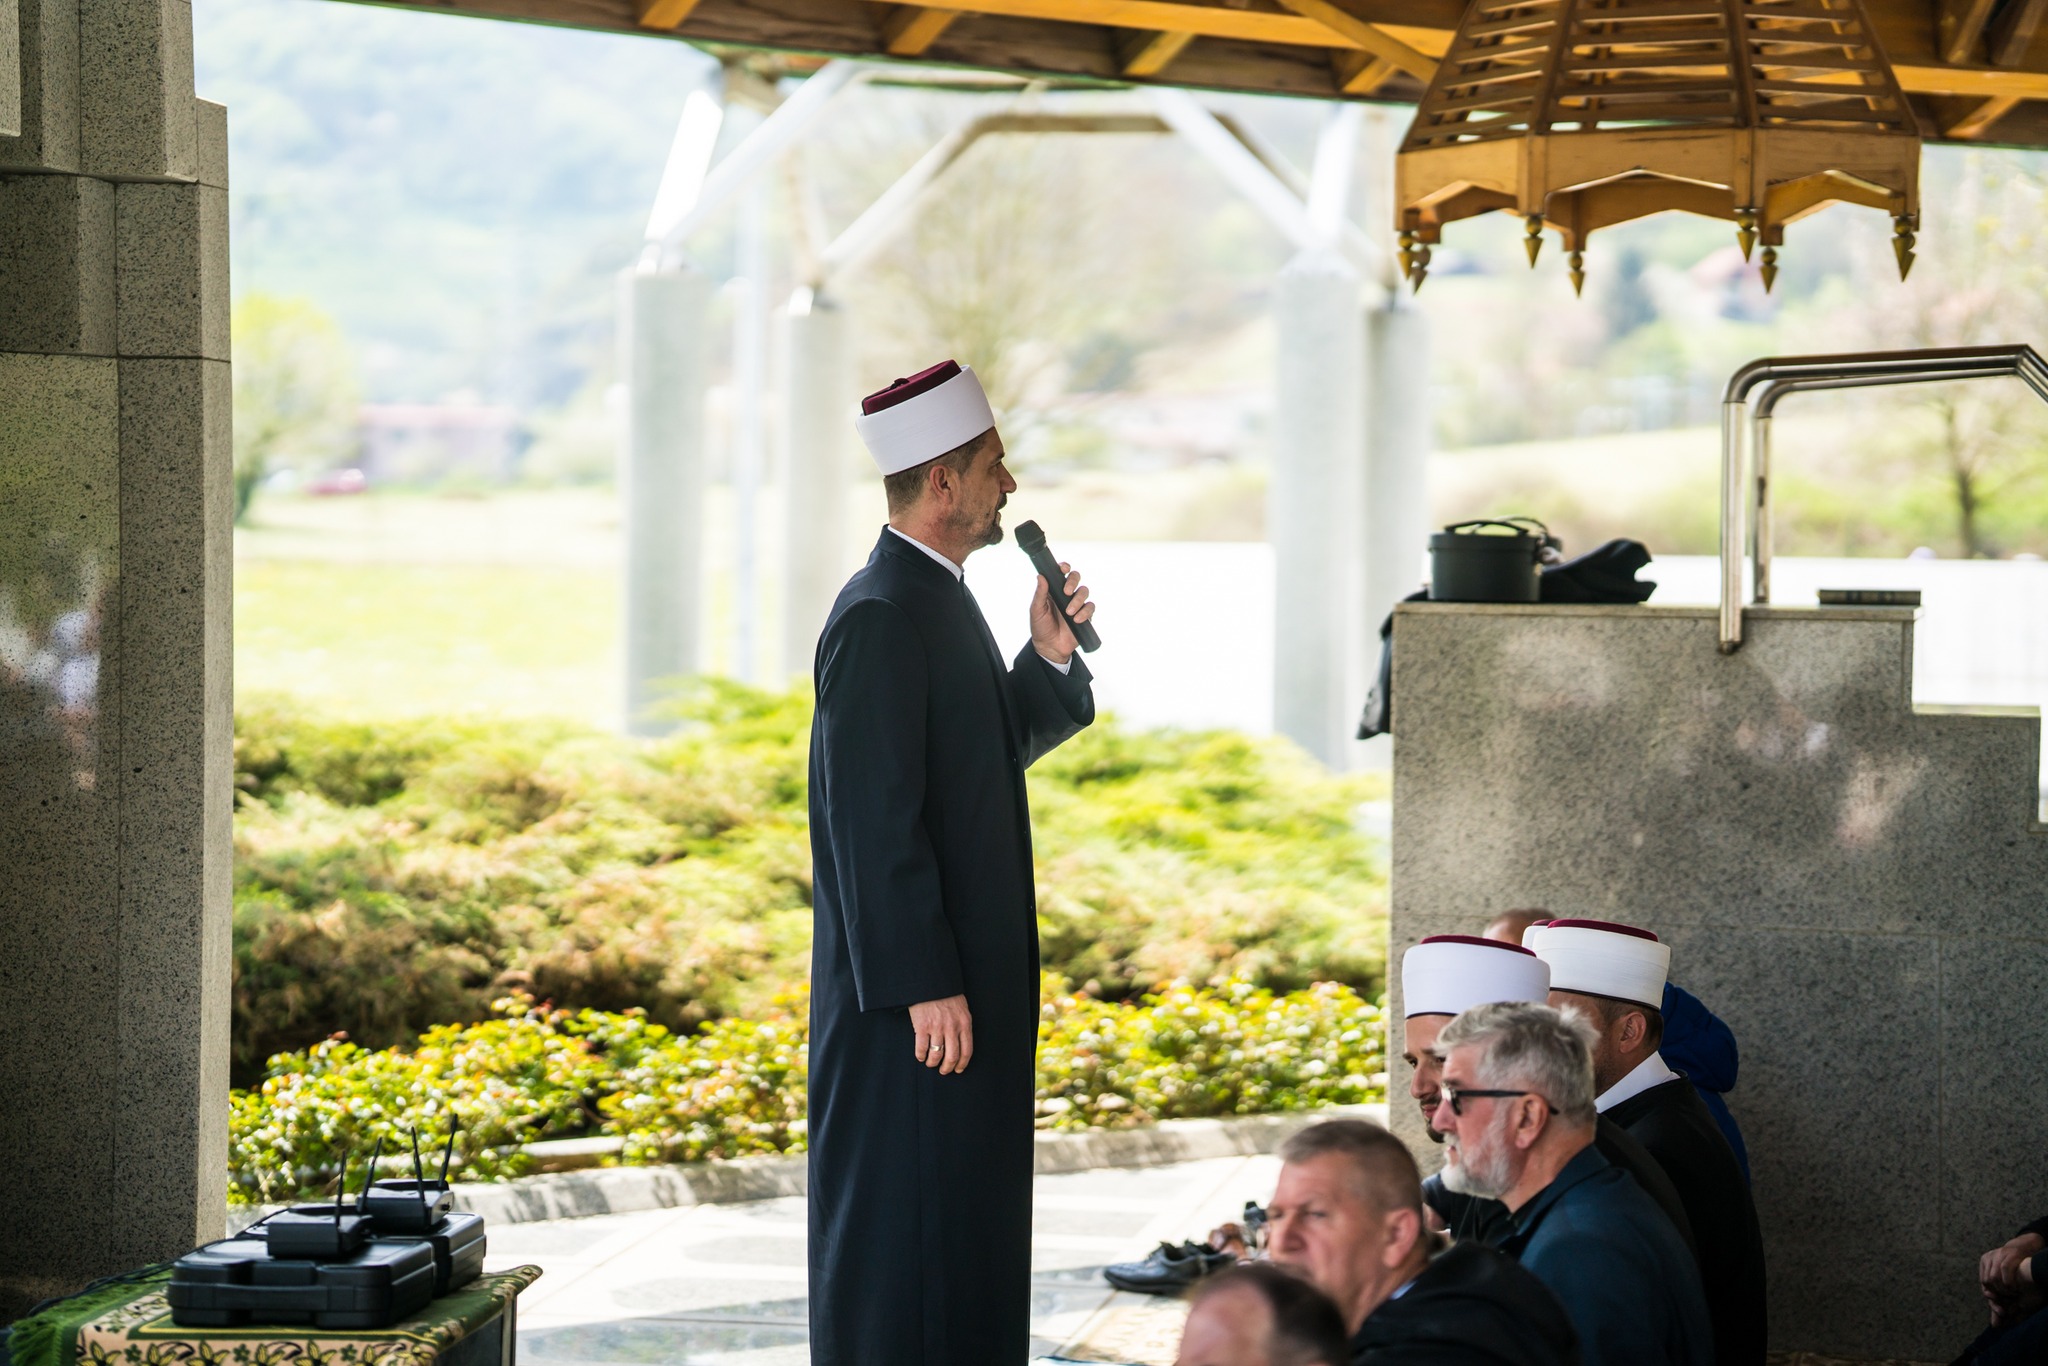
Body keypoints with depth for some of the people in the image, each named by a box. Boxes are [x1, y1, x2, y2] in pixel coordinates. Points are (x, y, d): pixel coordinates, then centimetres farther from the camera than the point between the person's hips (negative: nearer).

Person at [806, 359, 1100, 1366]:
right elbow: (877, 816, -22)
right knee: (903, 1219, -2)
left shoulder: (940, 598, 12)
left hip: (969, 970, 10)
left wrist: (1048, 658, 3)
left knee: (967, 1201, 17)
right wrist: (926, 986, -22)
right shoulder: (881, 618, -19)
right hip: (916, 984, -10)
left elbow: (996, 747, 20)